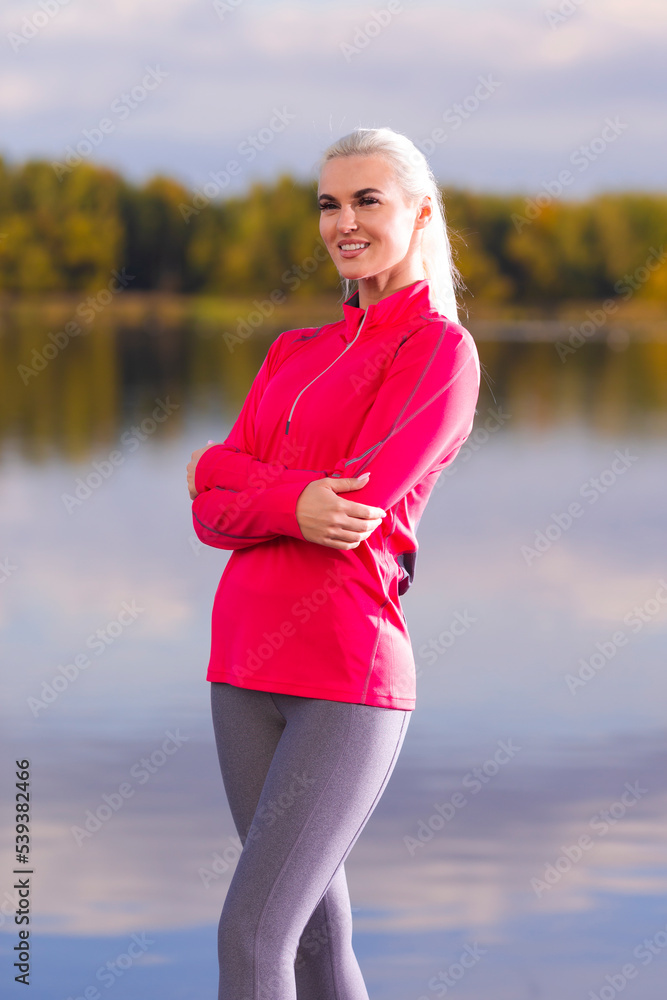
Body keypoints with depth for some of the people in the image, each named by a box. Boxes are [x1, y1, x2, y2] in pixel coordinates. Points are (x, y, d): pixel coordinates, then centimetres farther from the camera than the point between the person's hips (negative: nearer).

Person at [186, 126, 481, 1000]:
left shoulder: (443, 351, -4)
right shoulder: (295, 353, 15)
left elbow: (355, 508, -15)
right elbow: (214, 514, 7)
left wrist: (228, 470, -1)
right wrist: (292, 506, -13)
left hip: (349, 680, -7)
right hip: (249, 664, 7)